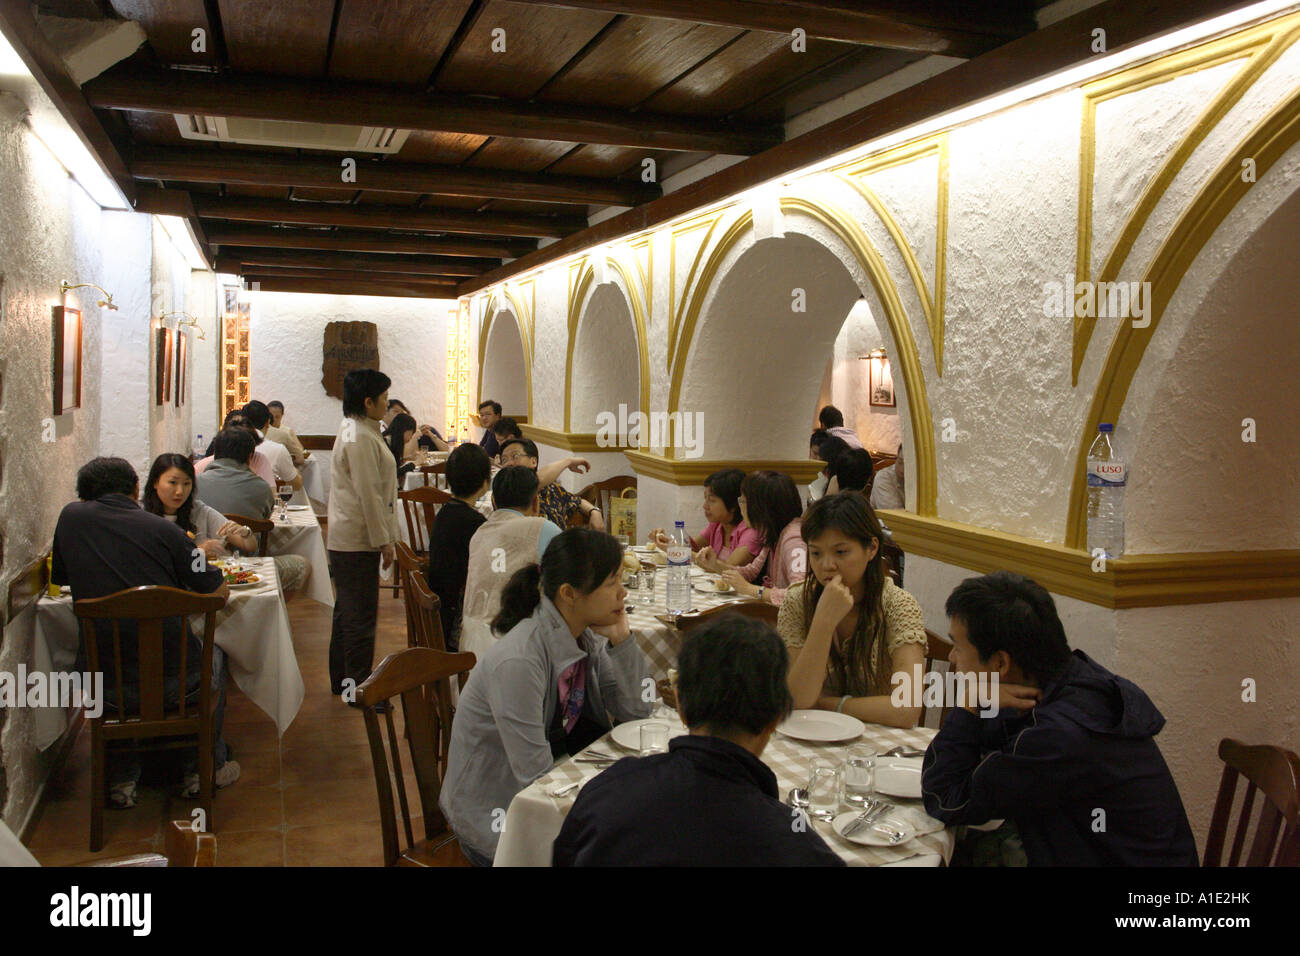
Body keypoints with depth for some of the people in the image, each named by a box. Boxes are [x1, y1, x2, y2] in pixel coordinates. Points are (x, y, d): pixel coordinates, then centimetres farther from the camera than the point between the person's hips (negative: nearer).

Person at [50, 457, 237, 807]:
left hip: (109, 689, 2)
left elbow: (59, 578, 16)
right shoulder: (163, 529, -5)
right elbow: (219, 592, -1)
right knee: (213, 656, 33)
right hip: (179, 682, -1)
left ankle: (121, 778, 33)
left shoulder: (71, 517, 0)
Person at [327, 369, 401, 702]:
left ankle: (341, 679, 29)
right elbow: (369, 495, -21)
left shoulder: (354, 431, 14)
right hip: (358, 540, -11)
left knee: (347, 610, 18)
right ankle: (357, 687, 5)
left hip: (346, 538, 11)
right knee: (360, 615, -3)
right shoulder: (361, 439, -19)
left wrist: (385, 537, 21)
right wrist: (384, 541, -16)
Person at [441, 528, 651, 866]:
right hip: (491, 821, -7)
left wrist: (620, 638, -15)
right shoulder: (517, 661, -30)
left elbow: (636, 711, -3)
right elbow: (537, 779, -26)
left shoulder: (586, 637, -7)